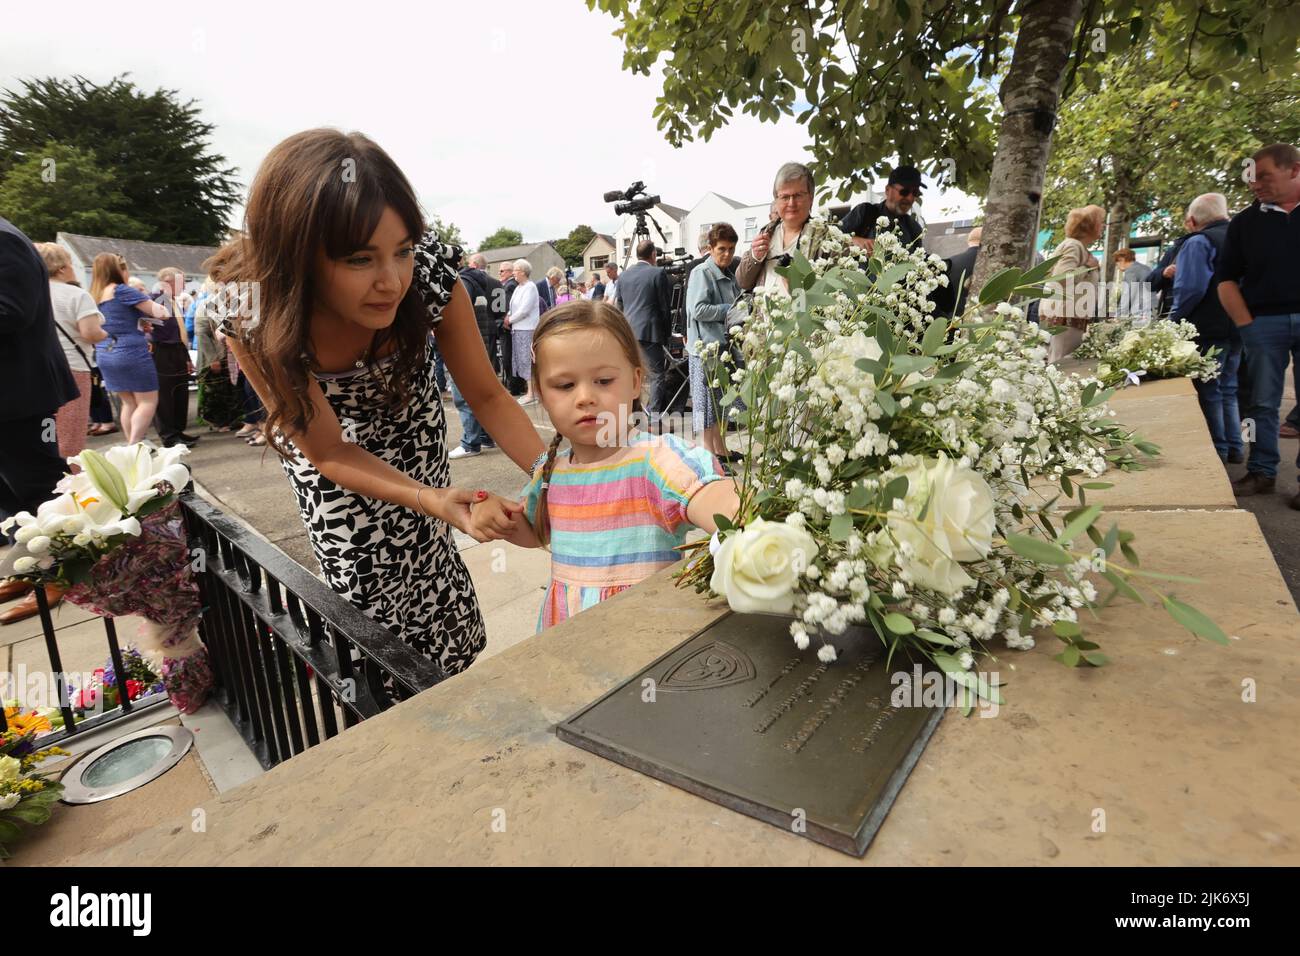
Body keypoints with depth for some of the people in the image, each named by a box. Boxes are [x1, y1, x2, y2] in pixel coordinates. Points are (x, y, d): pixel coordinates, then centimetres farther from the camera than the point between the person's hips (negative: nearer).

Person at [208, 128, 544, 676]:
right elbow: (329, 451, -26)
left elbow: (486, 395, -21)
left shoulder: (430, 272, -32)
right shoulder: (248, 312, -34)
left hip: (409, 426, 2)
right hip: (324, 438, -1)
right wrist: (433, 500, -42)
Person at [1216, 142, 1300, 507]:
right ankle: (1262, 473, 12)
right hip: (1264, 322, 1)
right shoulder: (1245, 222, 9)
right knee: (1263, 403, 4)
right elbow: (1226, 278, 8)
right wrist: (1245, 323, -4)